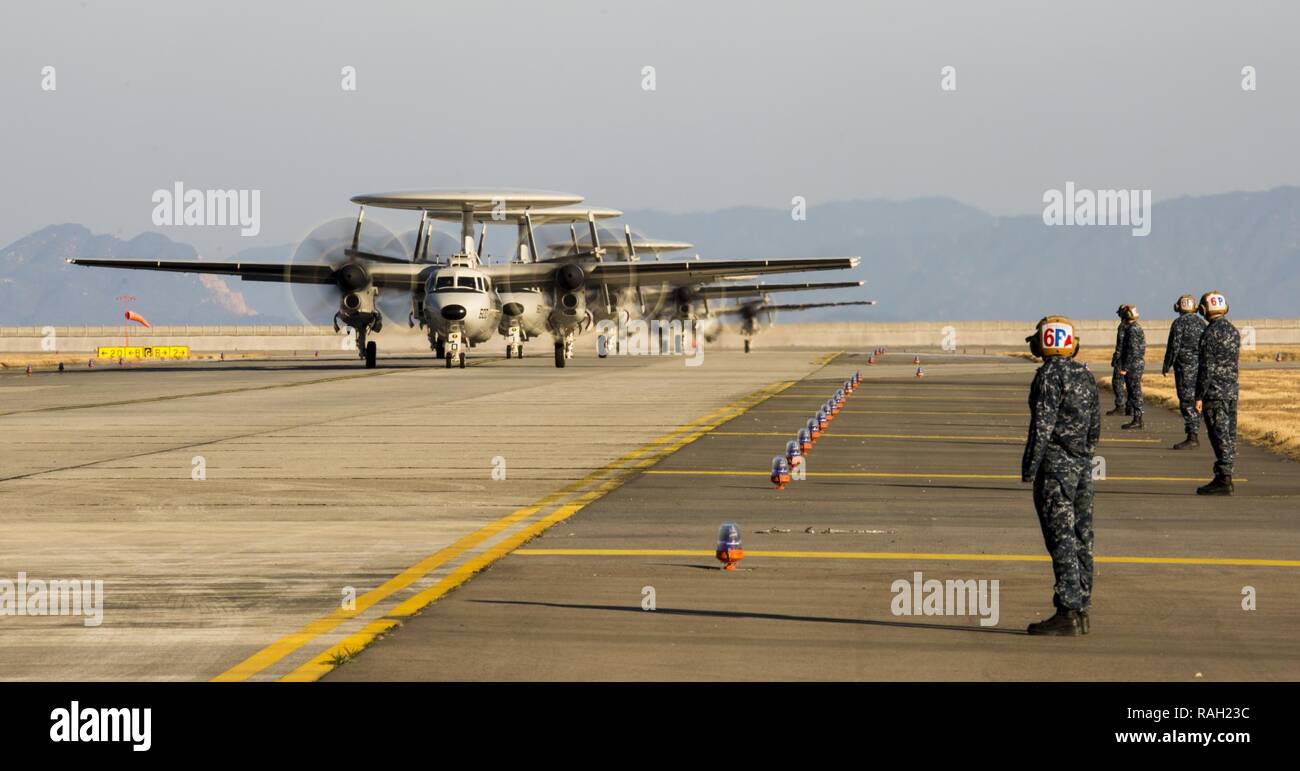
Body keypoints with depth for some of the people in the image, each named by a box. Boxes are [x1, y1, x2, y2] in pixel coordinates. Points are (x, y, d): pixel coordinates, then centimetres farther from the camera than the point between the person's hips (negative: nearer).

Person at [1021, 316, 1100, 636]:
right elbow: (1095, 428, 16)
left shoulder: (1050, 375, -12)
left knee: (1061, 540, -9)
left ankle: (1067, 613, -11)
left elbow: (1042, 425, -17)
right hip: (1082, 465, 8)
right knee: (1081, 538, 9)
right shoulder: (1086, 376, 12)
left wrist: (1028, 468, -14)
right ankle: (1081, 610, 13)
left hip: (1055, 466, -8)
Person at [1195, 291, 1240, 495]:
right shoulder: (1233, 331, 11)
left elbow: (1206, 368, -16)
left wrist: (1199, 396, -13)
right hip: (1232, 390, 8)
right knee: (1229, 435, 10)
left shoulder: (1211, 333, -14)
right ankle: (1226, 477, 14)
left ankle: (1222, 480, -6)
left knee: (1220, 436, -6)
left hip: (1214, 392, -8)